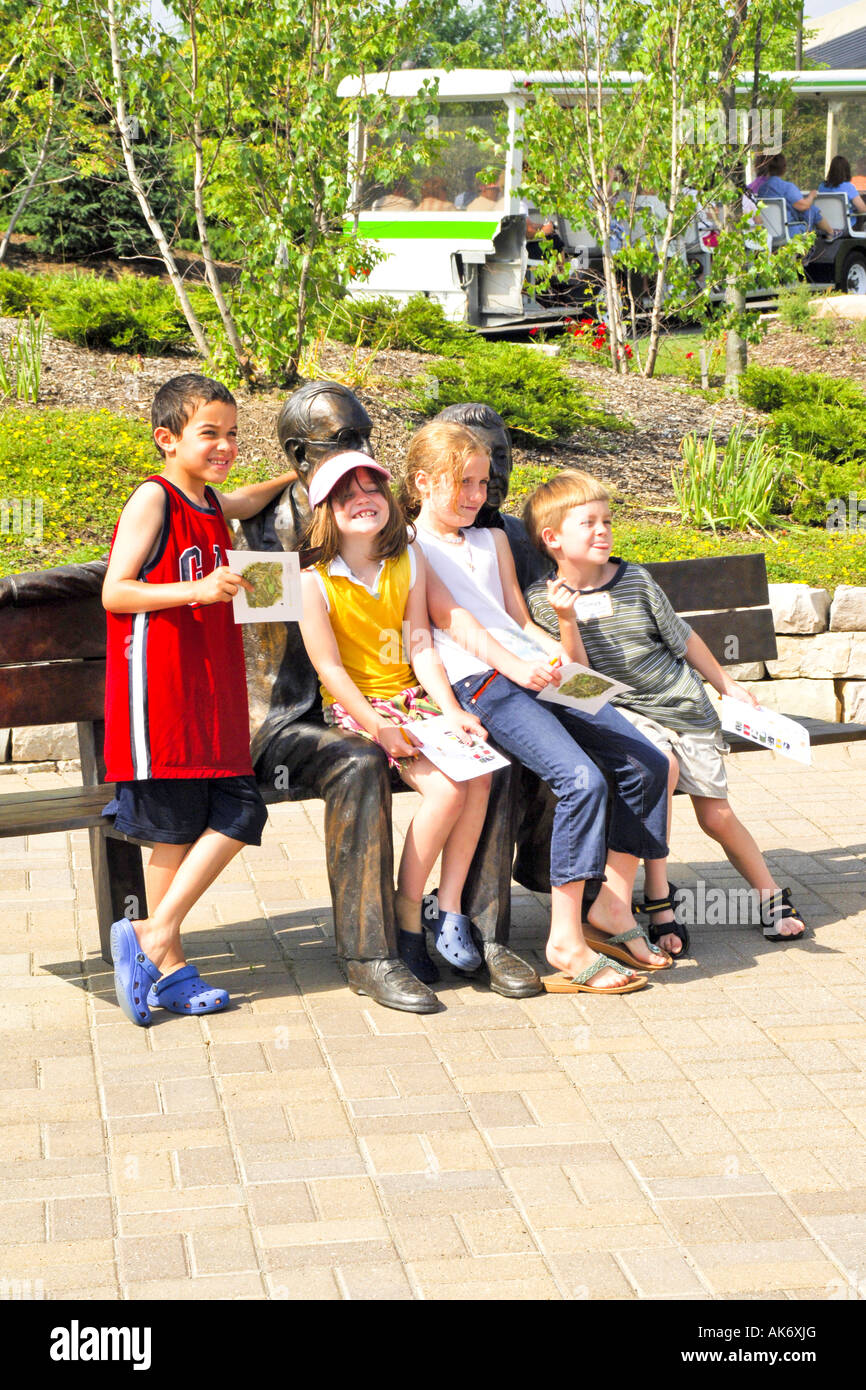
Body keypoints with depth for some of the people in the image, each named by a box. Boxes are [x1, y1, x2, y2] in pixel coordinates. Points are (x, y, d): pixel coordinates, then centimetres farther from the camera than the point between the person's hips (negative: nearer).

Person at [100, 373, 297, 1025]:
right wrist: (197, 589, -23)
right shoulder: (153, 499, -8)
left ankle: (152, 935, 8)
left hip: (212, 691, 8)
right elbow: (115, 593, -13)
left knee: (240, 811, 2)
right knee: (176, 826, -4)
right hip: (158, 687, -8)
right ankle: (168, 963, 8)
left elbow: (249, 498, 42)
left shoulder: (211, 501, 16)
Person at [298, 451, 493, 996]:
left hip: (413, 696, 5)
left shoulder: (409, 562, 5)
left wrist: (451, 709, -11)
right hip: (354, 707, -5)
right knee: (445, 791, -25)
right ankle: (407, 915, -7)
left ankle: (450, 906, -7)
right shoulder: (316, 580, -9)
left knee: (480, 774, -21)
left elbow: (420, 643, 1)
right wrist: (378, 726, -20)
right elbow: (329, 666, -12)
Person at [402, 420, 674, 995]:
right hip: (480, 682, -8)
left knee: (647, 763, -6)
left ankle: (613, 907, 4)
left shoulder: (493, 540, 30)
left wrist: (560, 653, 4)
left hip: (534, 670, 8)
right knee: (581, 778, -28)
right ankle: (566, 942, -23)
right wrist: (513, 665, -19)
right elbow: (452, 619, -6)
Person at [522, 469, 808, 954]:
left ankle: (772, 896, 25)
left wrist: (726, 685, 18)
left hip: (684, 706, 2)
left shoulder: (635, 580, -3)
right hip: (620, 712, -2)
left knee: (717, 816, 2)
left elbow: (682, 638, 10)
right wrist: (566, 619, -24)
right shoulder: (541, 599, -7)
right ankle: (658, 896, -21)